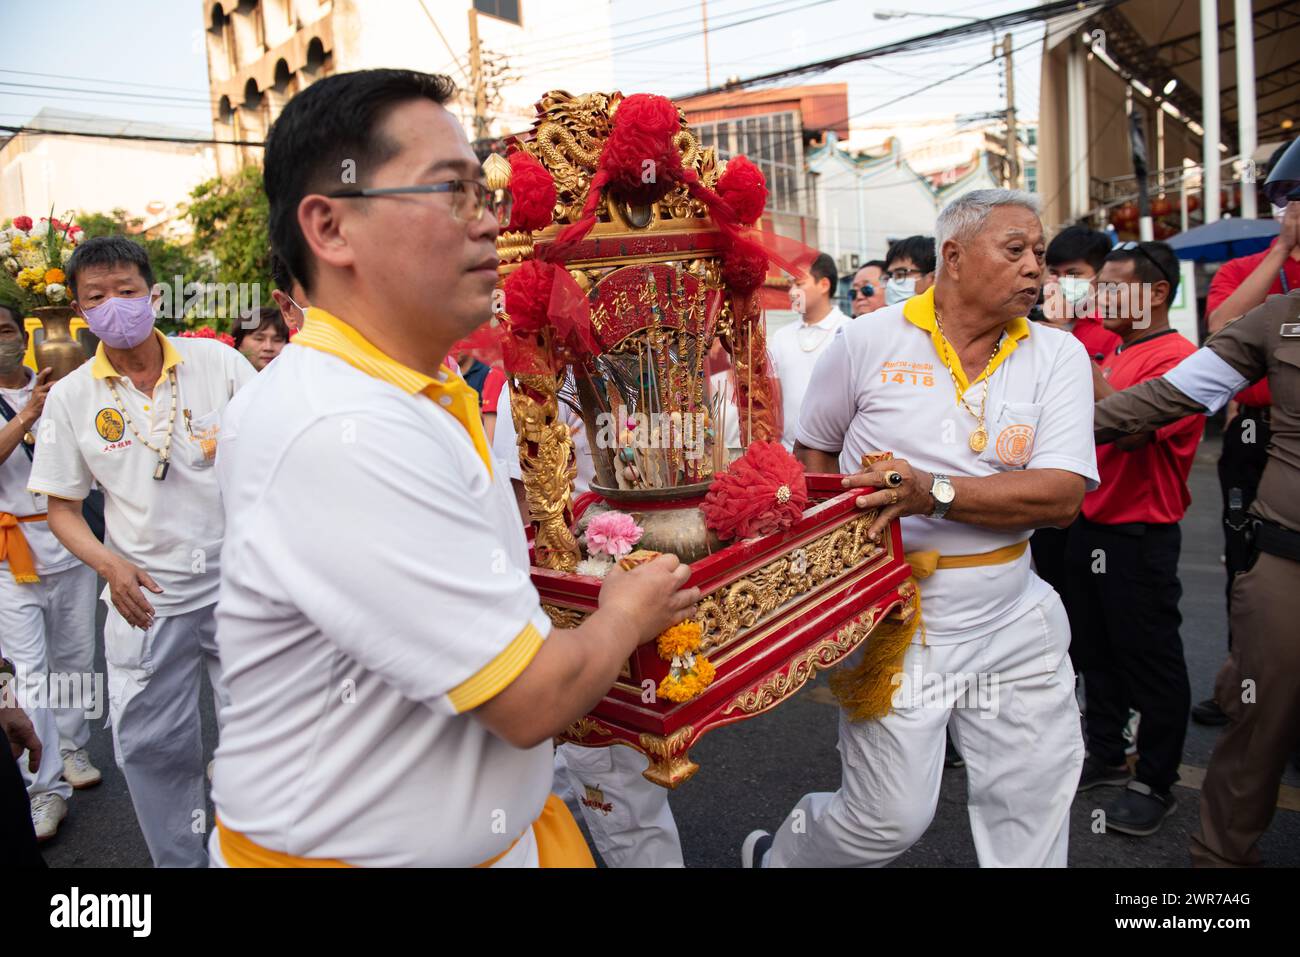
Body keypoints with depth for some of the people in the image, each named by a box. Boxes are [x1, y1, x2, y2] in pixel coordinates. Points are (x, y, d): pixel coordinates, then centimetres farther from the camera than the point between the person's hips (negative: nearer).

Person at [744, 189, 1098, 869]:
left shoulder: (1058, 356, -1)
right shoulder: (868, 341, -4)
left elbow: (1064, 496, -12)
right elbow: (813, 451, 8)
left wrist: (934, 492, -25)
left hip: (1013, 616, 4)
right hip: (896, 616, -3)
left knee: (1034, 808, 12)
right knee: (890, 819, 3)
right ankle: (775, 856, 31)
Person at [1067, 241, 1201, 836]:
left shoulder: (1176, 358, -15)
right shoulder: (1114, 355, 12)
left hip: (1139, 535, -8)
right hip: (1092, 526, 9)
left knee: (1150, 661, 5)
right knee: (1096, 652, 18)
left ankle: (1156, 784, 20)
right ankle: (1105, 756, 34)